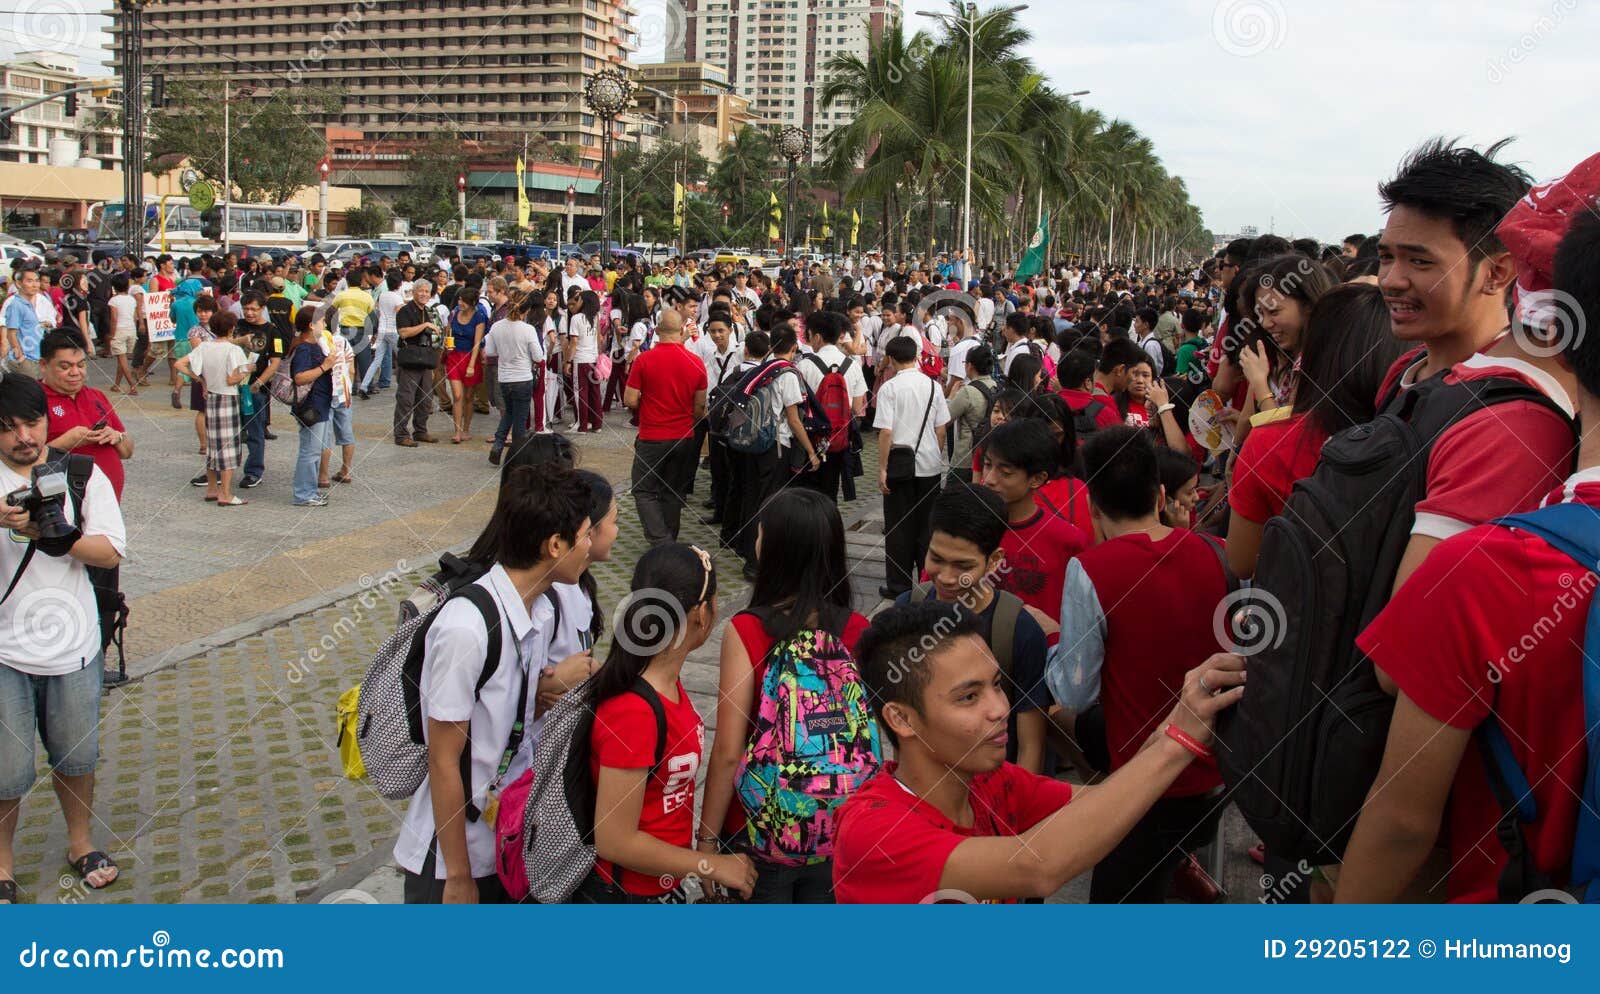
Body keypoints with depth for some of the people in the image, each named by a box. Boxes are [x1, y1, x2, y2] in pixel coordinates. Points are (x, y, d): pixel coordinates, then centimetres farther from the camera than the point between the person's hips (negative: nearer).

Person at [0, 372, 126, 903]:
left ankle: (82, 843, 37)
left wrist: (57, 536, -20)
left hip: (73, 645, 2)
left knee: (77, 758, 16)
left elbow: (112, 552, -4)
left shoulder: (82, 475, 1)